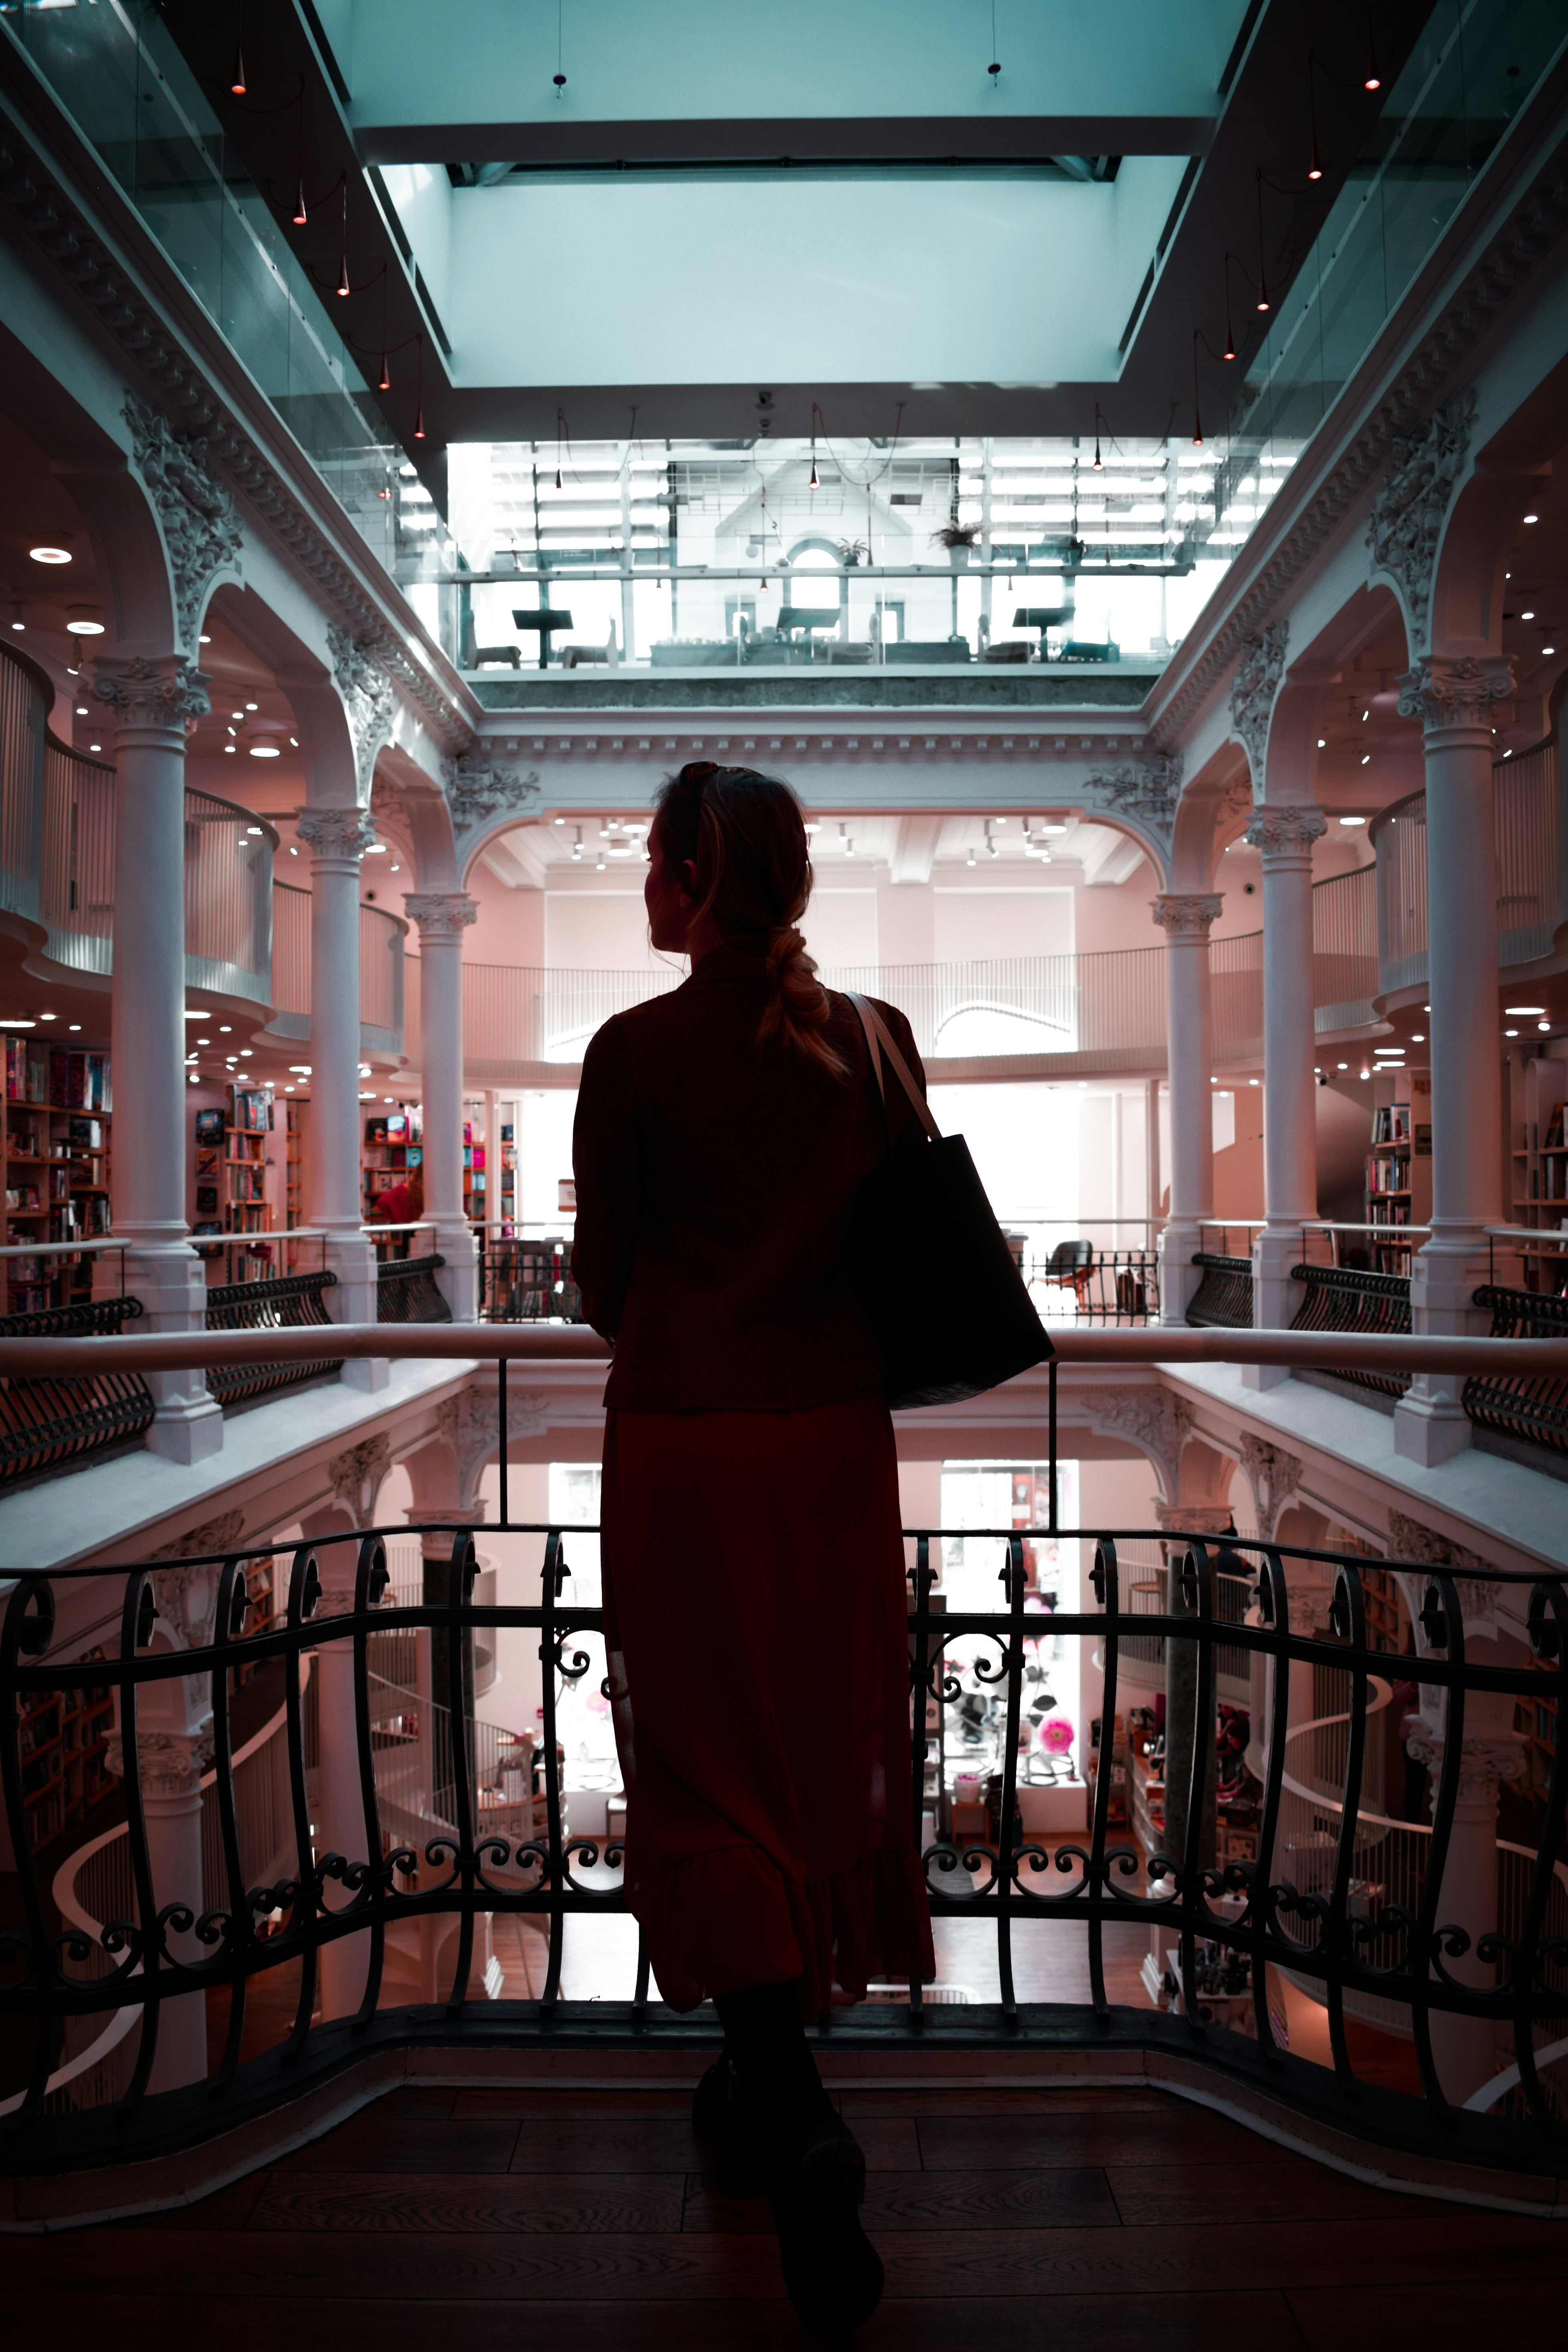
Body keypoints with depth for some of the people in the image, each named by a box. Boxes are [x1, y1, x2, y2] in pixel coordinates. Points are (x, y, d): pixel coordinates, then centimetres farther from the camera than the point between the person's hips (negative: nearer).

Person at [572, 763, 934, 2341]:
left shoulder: (634, 1053, -11)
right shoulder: (875, 1041, 0)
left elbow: (604, 1276, -3)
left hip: (684, 1440, -4)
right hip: (837, 1436, 4)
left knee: (709, 1768, 9)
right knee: (826, 1750, 18)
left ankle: (794, 2127, 2)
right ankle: (767, 2081, 37)